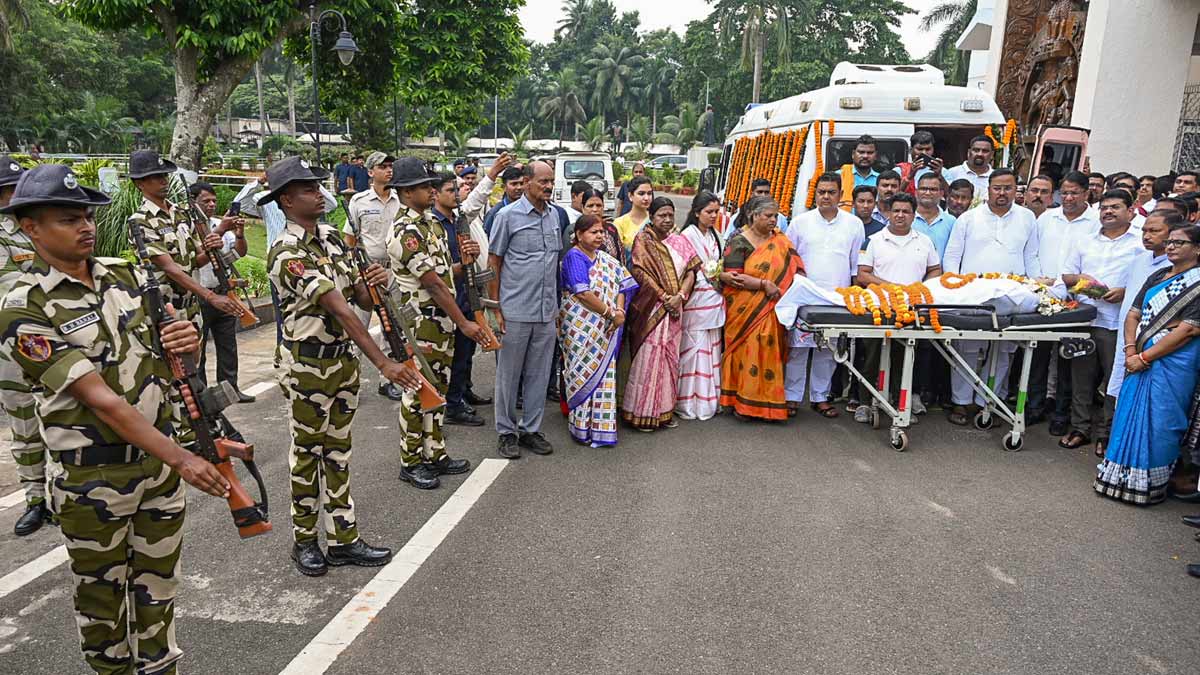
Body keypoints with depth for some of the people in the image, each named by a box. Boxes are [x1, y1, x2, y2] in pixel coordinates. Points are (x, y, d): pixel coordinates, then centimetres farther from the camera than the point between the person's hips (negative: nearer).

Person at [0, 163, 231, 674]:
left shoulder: (126, 275, 2)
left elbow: (167, 357, 10)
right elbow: (100, 399, -22)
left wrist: (186, 342, -15)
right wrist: (181, 460, -26)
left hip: (159, 456, 5)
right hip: (93, 478, -5)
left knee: (158, 584, 18)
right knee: (101, 596, 15)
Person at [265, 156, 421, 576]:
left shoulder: (331, 237, 5)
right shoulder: (287, 254, -19)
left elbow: (361, 299, 6)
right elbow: (340, 309, -28)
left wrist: (376, 283, -19)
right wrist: (383, 363, -33)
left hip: (344, 360, 7)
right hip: (308, 366, -7)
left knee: (338, 452, 14)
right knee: (307, 454, 8)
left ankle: (343, 539, 24)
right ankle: (304, 541, 25)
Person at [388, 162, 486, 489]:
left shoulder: (431, 223, 12)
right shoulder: (405, 232, -18)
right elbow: (432, 283, -20)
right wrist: (464, 323, -19)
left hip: (443, 321, 9)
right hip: (421, 323, -9)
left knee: (437, 389, 15)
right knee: (418, 392, 1)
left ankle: (434, 454, 27)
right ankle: (411, 463, 14)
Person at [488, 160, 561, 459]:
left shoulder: (554, 215, 10)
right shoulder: (508, 215, -6)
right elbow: (493, 262, -4)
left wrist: (556, 303, 16)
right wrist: (496, 307, -7)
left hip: (546, 311, 5)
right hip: (515, 311, -5)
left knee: (539, 374, 11)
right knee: (509, 374, 6)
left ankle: (531, 429, 23)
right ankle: (506, 431, 19)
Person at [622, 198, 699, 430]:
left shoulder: (680, 241, 12)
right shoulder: (643, 239, -3)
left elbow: (691, 271, 6)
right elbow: (640, 272, -11)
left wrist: (680, 295, -10)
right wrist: (663, 296, -15)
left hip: (674, 309, 5)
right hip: (651, 308, -5)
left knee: (670, 359, 9)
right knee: (647, 359, -4)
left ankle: (665, 410, 18)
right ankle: (642, 412, 5)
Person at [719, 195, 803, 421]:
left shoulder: (779, 239, 12)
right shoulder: (739, 241, -5)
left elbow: (795, 265, 10)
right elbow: (733, 277, -13)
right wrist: (764, 284, -17)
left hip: (772, 312, 5)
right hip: (746, 311, -4)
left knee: (770, 351, 4)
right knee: (748, 351, -4)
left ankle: (768, 400, 14)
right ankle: (742, 403, 6)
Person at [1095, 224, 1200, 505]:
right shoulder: (1157, 277, 16)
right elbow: (1133, 315, 15)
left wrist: (1144, 357, -13)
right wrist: (1130, 351, -2)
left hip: (1172, 363, -7)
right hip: (1140, 361, 7)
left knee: (1158, 422, -4)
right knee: (1128, 415, 7)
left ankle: (1149, 484, 8)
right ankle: (1123, 477, 17)